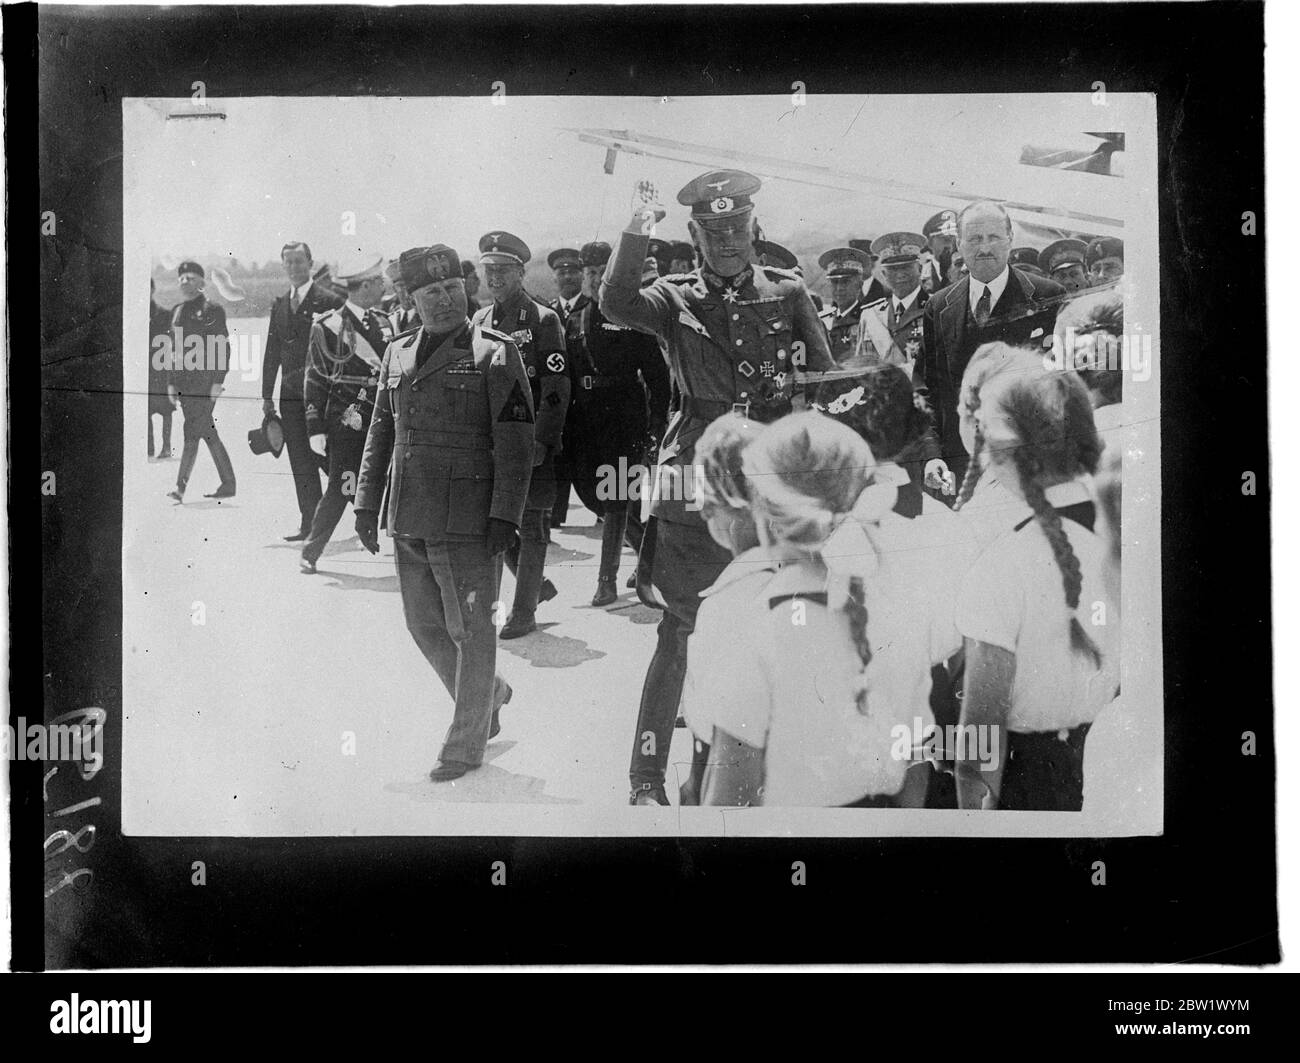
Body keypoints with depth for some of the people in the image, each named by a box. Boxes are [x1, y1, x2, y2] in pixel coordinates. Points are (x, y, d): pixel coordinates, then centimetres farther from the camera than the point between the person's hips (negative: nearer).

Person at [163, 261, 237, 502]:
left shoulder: (212, 310, -4)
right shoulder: (177, 310, 16)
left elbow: (223, 348, -8)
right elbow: (174, 349, 19)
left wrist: (217, 382, -14)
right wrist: (171, 382, 13)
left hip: (204, 381, -7)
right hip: (183, 382, 7)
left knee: (192, 432, -11)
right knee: (207, 432, 11)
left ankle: (180, 487, -10)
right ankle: (228, 484, 18)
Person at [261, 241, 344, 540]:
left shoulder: (328, 301, -5)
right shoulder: (280, 305, 15)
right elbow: (272, 353, 16)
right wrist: (267, 394, 12)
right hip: (291, 393, 6)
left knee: (323, 456, -5)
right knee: (300, 462, 7)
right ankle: (309, 523, 12)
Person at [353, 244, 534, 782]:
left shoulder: (496, 353, -5)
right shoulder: (397, 354, 12)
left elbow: (516, 444, -9)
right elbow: (380, 433, 18)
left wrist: (504, 516, -15)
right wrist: (366, 504, 13)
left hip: (467, 520, -6)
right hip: (408, 519, 6)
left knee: (469, 630, 1)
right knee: (424, 626, 14)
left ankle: (466, 742, 14)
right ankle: (489, 695, 37)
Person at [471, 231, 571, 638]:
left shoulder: (543, 320, -6)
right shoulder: (480, 320, 11)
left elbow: (555, 391, -11)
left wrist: (541, 442, -18)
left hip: (532, 440, -6)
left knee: (531, 526, 0)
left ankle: (524, 612, 9)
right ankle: (537, 584, 29)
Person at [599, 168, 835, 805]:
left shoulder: (788, 294, 7)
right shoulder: (676, 300, 2)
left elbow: (827, 384, 11)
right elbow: (615, 304, -19)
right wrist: (636, 232, -29)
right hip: (696, 487, -2)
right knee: (678, 633, -1)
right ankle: (647, 777, 8)